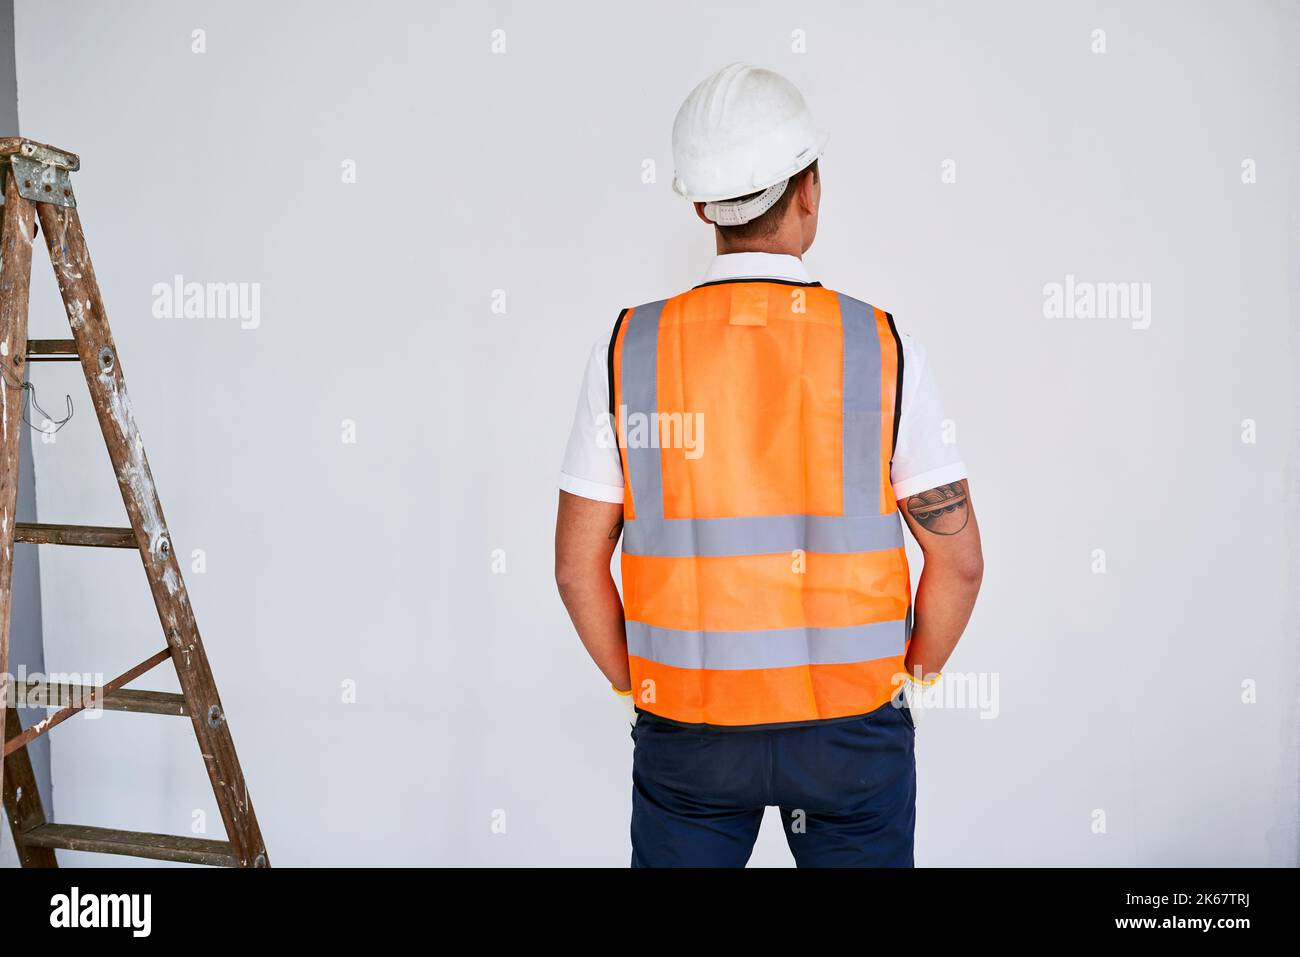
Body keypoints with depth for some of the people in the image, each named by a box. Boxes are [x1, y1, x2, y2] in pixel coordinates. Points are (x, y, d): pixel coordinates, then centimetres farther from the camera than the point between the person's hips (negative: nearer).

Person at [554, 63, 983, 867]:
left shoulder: (629, 349, -7)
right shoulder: (882, 346, -10)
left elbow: (578, 563, -4)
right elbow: (959, 560, -6)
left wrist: (633, 682, 10)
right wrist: (914, 673, 10)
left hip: (685, 727, 1)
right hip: (851, 729, 0)